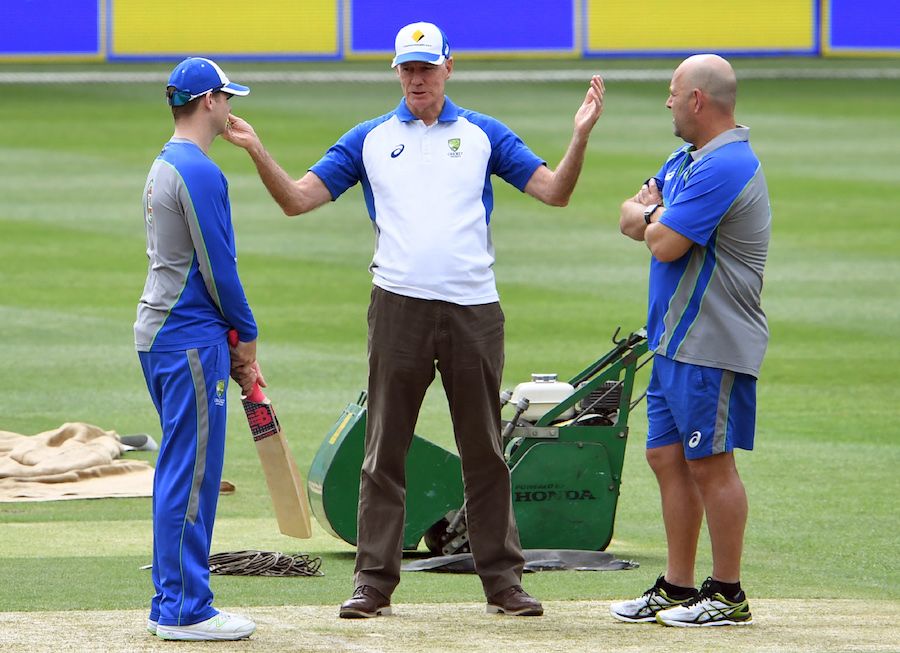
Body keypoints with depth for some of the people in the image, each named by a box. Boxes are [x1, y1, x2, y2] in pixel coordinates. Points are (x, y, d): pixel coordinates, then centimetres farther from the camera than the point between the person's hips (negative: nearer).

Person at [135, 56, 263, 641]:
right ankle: (186, 611, -8)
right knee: (193, 471, -8)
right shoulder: (199, 171, -15)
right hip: (191, 336, -10)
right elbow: (218, 266, -16)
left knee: (179, 470, 13)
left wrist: (232, 338, 15)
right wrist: (246, 337, -4)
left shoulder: (165, 166, 17)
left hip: (159, 332, 10)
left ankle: (170, 601, 16)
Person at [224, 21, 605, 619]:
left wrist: (581, 135, -9)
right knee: (385, 451, 0)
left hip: (474, 311, 0)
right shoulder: (370, 139, 10)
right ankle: (374, 582, 2)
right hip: (399, 308, 0)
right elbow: (298, 199, 7)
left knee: (485, 452, 5)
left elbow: (555, 191, 6)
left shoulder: (484, 135, 10)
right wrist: (257, 151, -7)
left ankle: (504, 580, 9)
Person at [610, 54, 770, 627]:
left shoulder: (726, 166, -19)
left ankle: (728, 595, 1)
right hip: (676, 342, 10)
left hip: (710, 347, -10)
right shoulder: (686, 159, 16)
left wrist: (653, 219, 1)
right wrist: (656, 218, -7)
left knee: (710, 465, -6)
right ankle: (677, 588, 19)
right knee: (667, 457, 12)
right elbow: (631, 218, 15)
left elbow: (666, 243, -21)